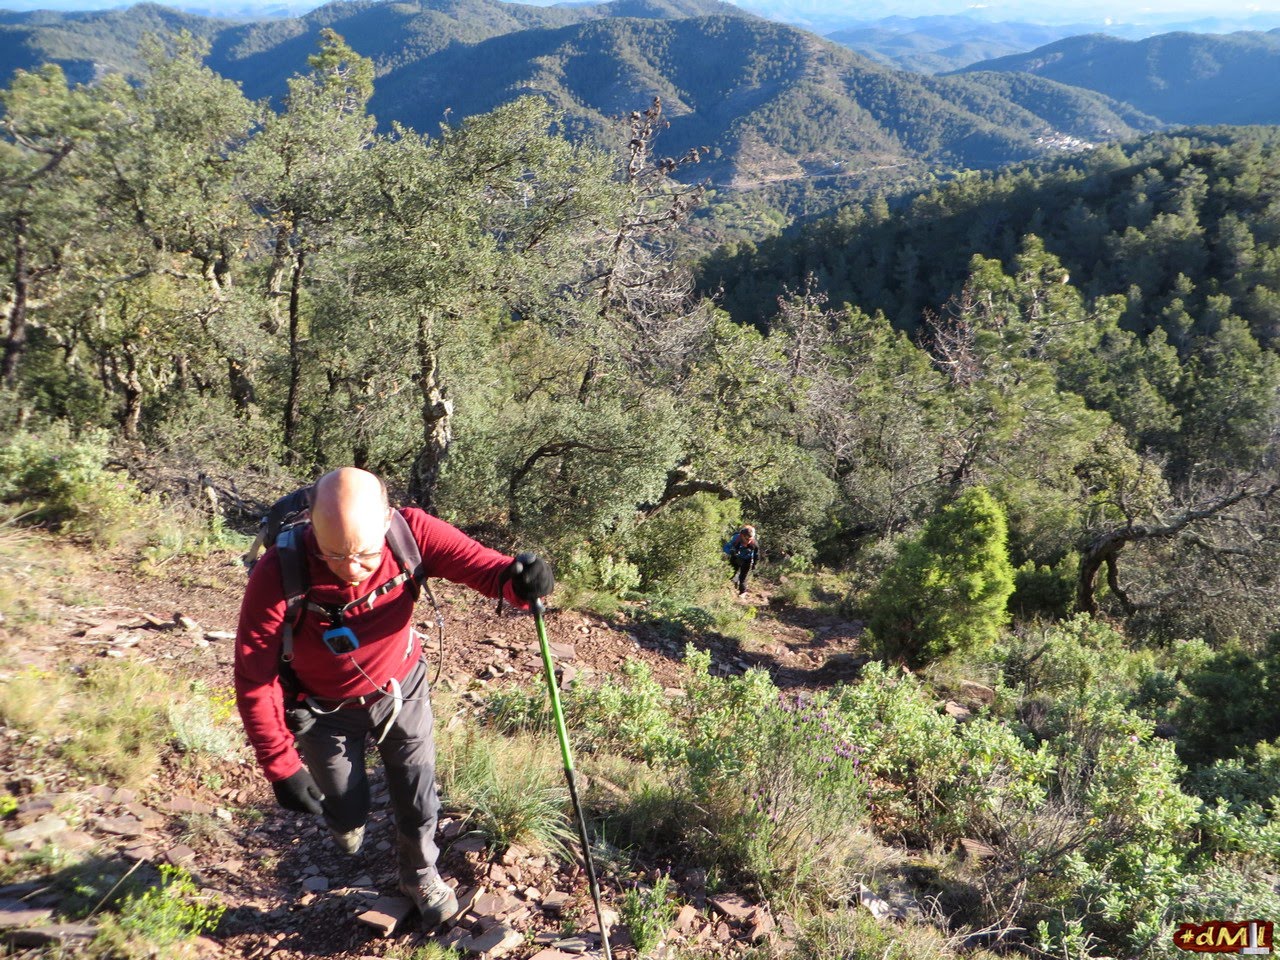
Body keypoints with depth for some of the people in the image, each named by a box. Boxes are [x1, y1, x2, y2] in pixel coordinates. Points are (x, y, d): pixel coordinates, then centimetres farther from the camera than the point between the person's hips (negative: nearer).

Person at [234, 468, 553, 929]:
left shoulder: (411, 532, -30)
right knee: (348, 815, 16)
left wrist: (518, 580, -56)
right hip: (327, 709, -1)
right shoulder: (280, 573, -34)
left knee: (418, 800, 14)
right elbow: (254, 680, -26)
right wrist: (282, 767, -23)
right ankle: (344, 818, 57)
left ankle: (420, 874, 48)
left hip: (402, 690, 1)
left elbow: (478, 562, -32)